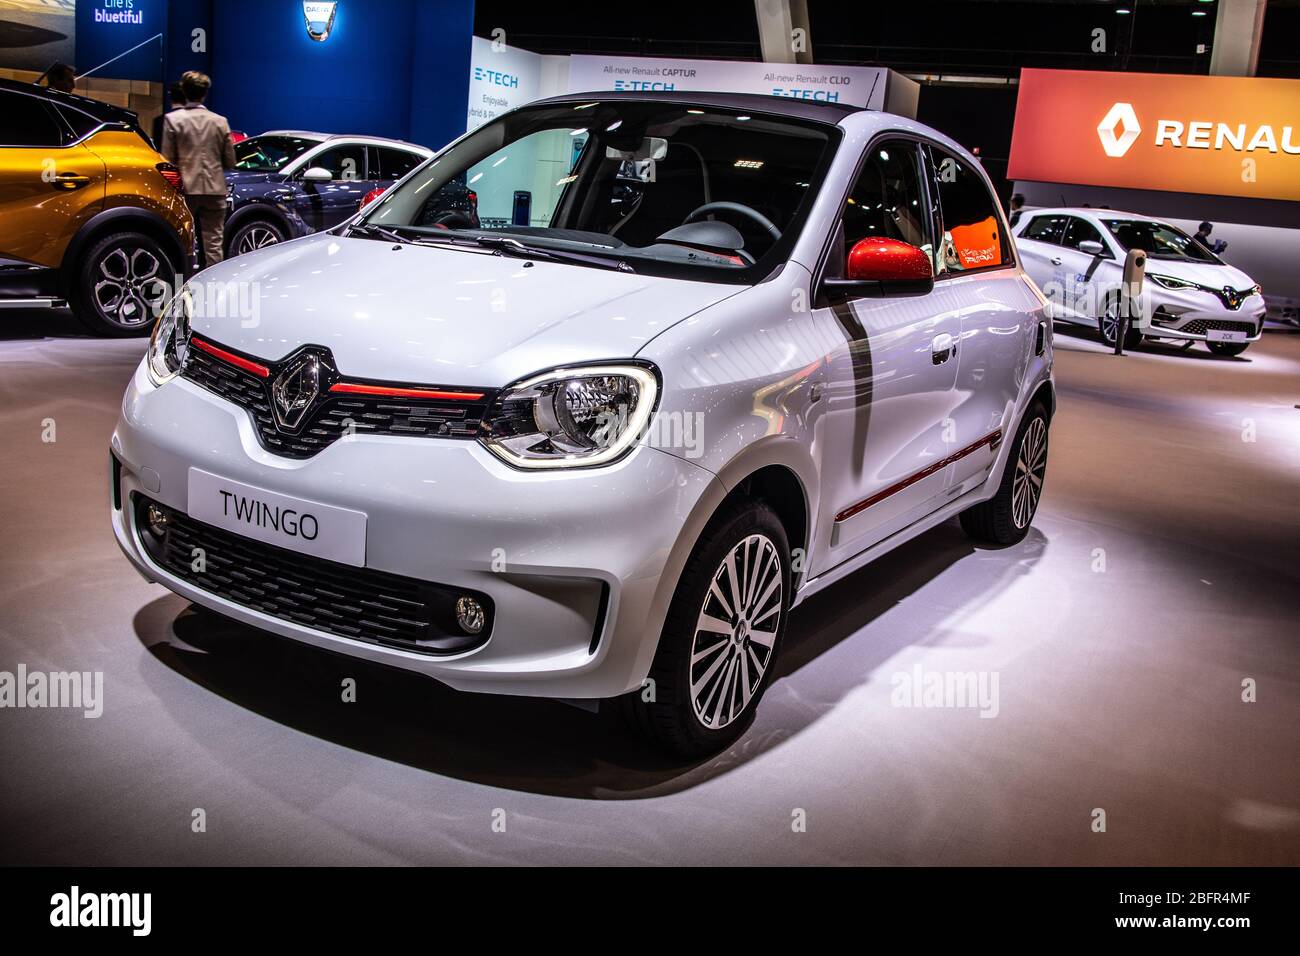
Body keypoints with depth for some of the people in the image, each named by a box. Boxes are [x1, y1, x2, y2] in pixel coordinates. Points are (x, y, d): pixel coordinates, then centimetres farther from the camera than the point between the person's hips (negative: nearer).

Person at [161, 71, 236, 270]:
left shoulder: (173, 119, -4)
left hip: (185, 188, -2)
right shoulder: (220, 121, 3)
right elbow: (230, 162, 6)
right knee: (213, 242, 4)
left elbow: (168, 159, -5)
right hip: (214, 189, 2)